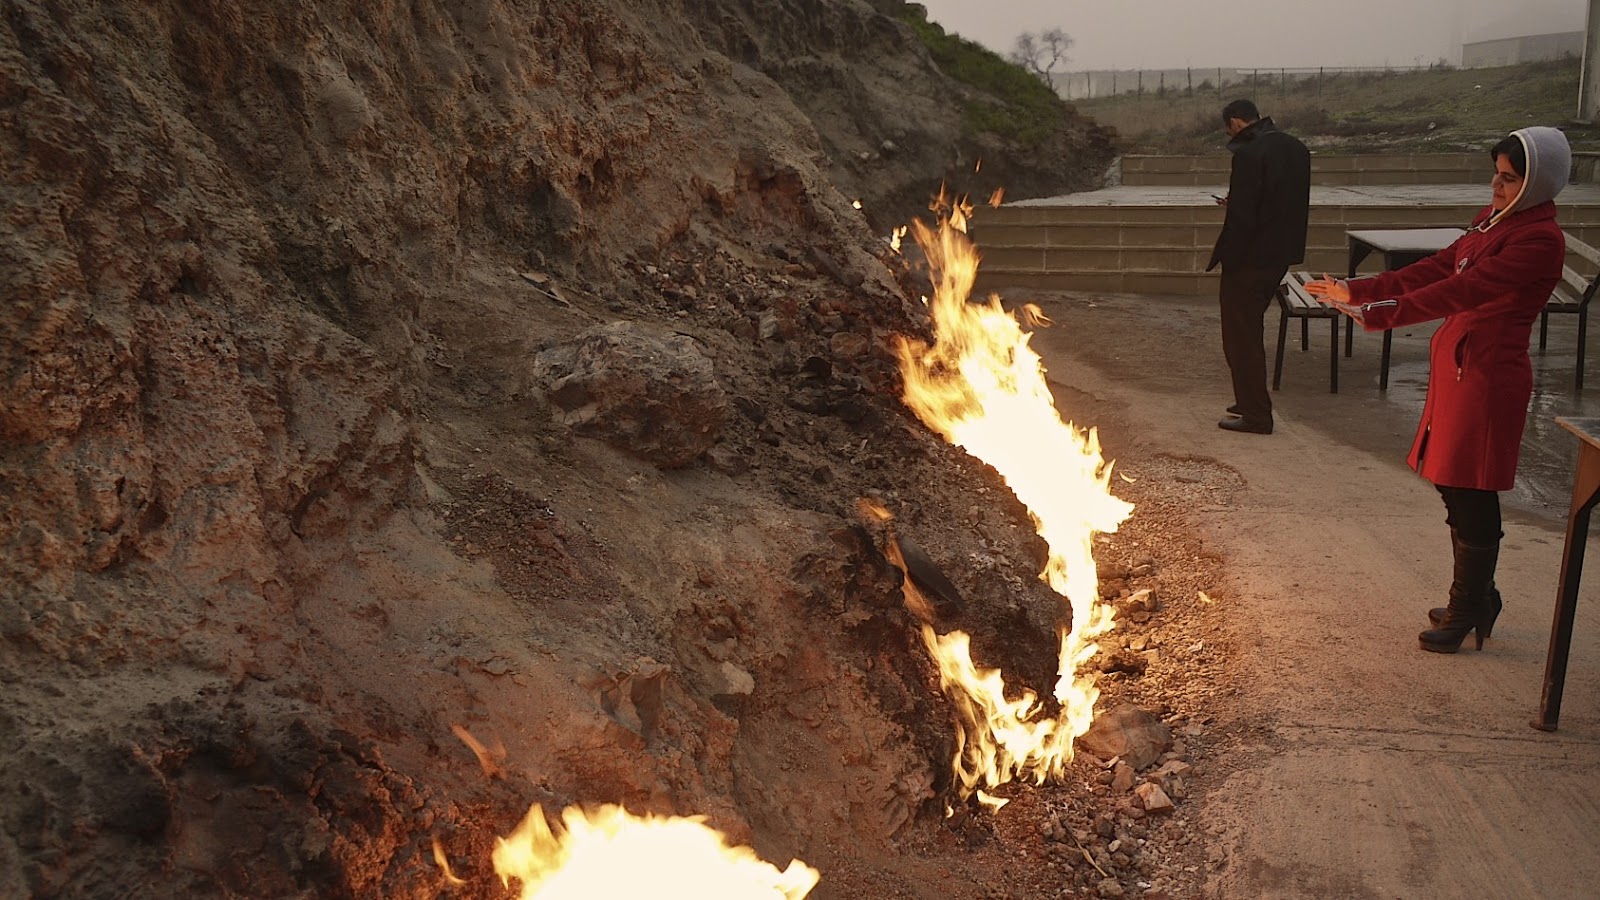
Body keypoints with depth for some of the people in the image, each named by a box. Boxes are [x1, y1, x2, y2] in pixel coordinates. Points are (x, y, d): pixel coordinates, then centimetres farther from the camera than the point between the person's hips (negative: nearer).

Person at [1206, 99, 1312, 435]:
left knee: (1241, 337, 1)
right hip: (1281, 254, 9)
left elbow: (1241, 217, -22)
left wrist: (1224, 257, -12)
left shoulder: (1249, 153, -19)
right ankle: (1252, 402, 28)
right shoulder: (1295, 148, 9)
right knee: (1249, 331, 21)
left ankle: (1256, 414, 6)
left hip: (1250, 258, -9)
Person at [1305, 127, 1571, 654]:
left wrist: (1378, 315, -31)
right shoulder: (1497, 221, 12)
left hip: (1488, 373, -9)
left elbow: (1460, 290, -26)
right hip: (1457, 364, 9)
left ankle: (1468, 609, 16)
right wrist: (1357, 291, 6)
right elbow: (1436, 269, 13)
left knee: (1471, 496, 0)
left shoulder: (1539, 240, -18)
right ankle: (1477, 598, 31)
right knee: (1457, 490, 16)